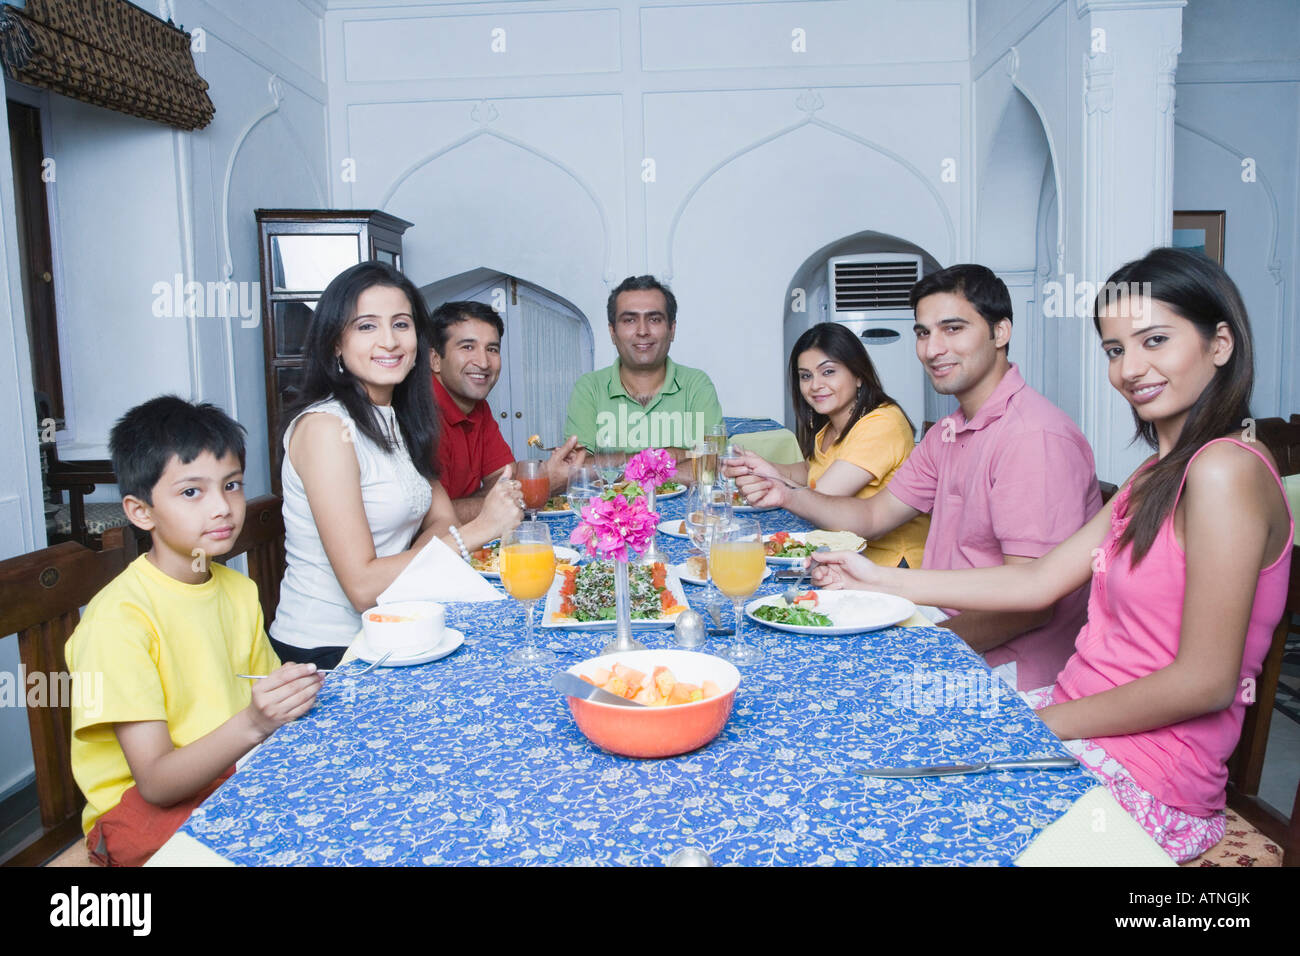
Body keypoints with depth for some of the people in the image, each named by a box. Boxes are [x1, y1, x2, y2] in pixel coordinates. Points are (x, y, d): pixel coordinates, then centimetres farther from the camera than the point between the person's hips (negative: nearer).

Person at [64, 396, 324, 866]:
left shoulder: (239, 590, 6)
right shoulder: (121, 616, -18)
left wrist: (292, 695, -8)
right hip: (142, 809, -6)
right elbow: (156, 781, -21)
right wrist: (251, 724, -36)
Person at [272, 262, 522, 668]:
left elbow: (441, 519, 5)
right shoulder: (325, 427, -17)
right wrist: (478, 530, -21)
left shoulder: (398, 420, 8)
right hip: (326, 653, -7)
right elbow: (362, 586, -21)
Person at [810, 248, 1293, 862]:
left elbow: (1205, 681, -21)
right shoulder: (1158, 476, 11)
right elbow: (1039, 582, 9)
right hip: (1084, 723, 8)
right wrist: (881, 582, 10)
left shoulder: (1226, 470, -19)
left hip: (1142, 776, -8)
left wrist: (1043, 722, -13)